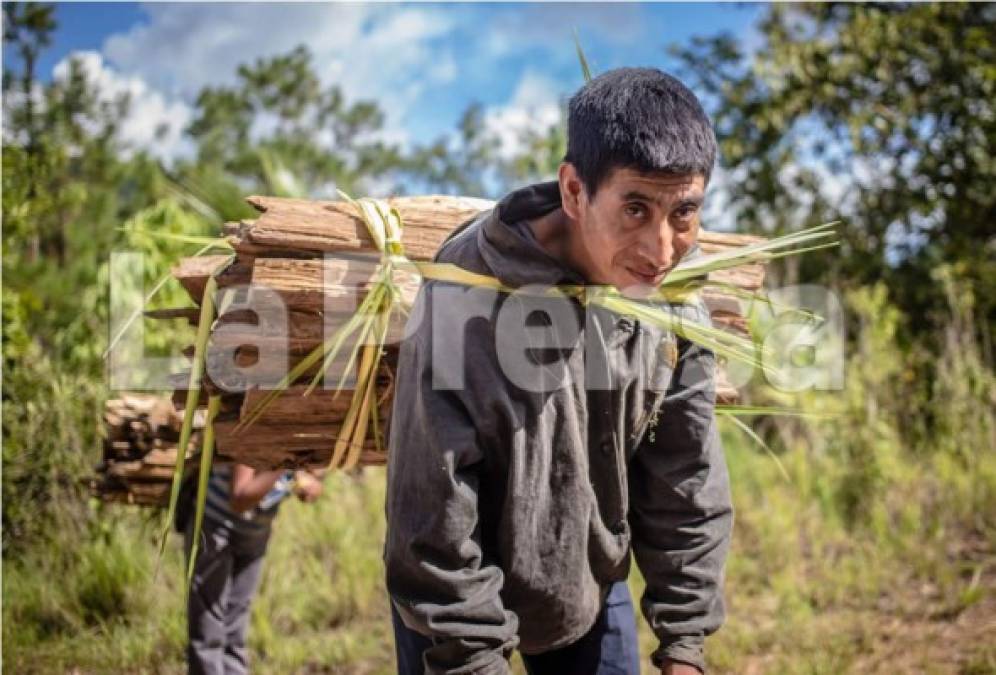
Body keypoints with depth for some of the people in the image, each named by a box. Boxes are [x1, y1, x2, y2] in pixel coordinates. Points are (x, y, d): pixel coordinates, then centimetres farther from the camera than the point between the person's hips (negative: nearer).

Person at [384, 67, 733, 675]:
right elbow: (437, 531, -24)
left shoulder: (676, 293, -15)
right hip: (464, 597, -4)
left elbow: (688, 482, -4)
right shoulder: (469, 305, -32)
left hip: (595, 582, 5)